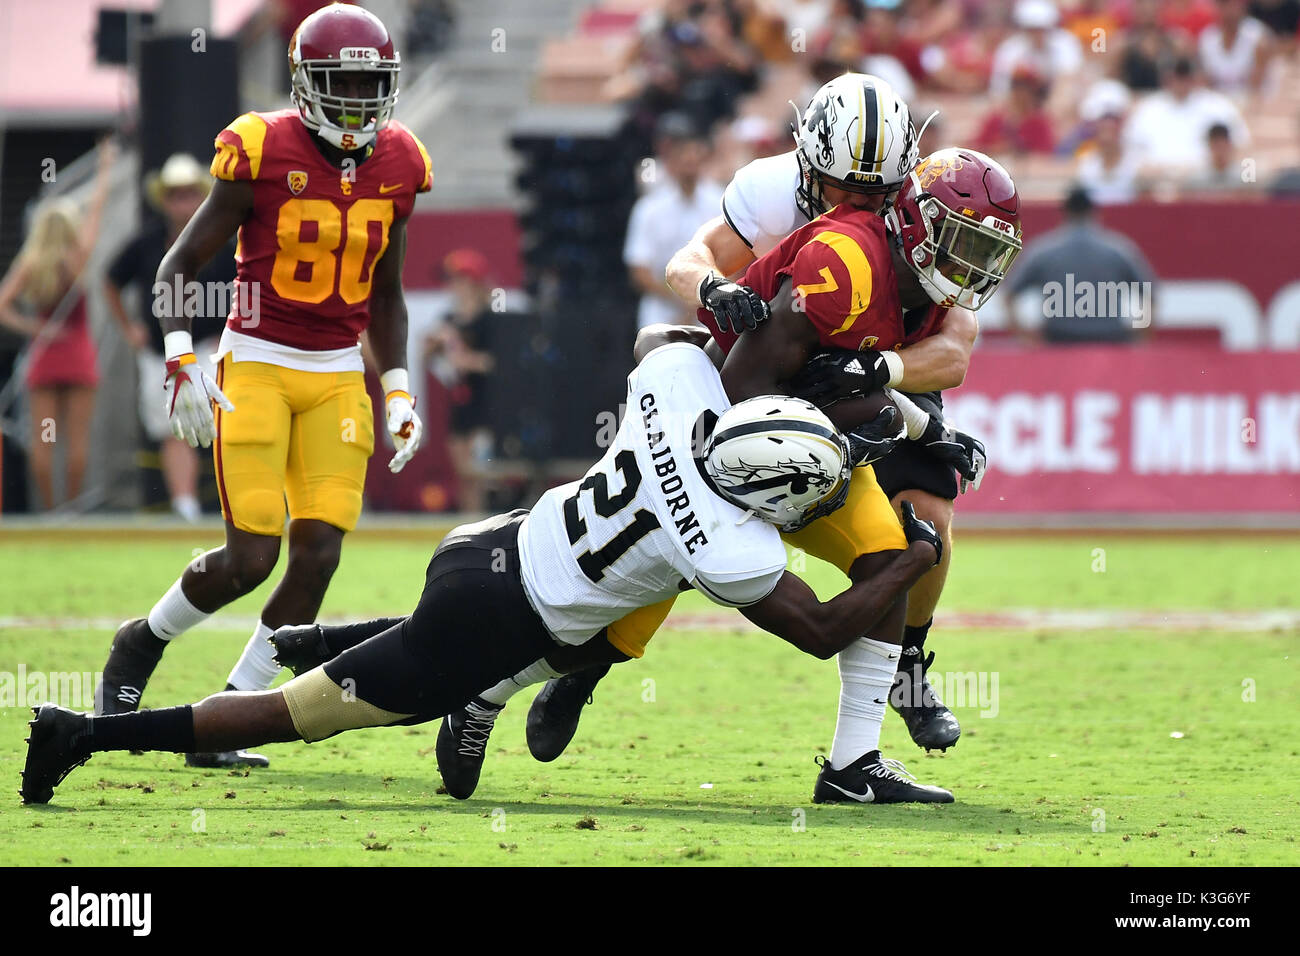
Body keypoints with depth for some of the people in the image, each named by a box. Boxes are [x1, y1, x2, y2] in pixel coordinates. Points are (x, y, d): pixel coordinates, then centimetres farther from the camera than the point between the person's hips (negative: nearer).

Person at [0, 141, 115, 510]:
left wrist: (33, 328, -6)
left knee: (42, 439, 2)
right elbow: (96, 210, 3)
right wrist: (105, 171, 13)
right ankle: (72, 504, 1)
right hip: (78, 355, -1)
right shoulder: (77, 259, -7)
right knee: (77, 438, 2)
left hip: (44, 356, 1)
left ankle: (48, 506, 1)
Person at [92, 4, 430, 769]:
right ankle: (142, 644, 18)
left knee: (319, 554, -9)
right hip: (256, 366, -5)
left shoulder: (396, 166, 5)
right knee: (252, 557, -12)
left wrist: (399, 392, 10)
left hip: (338, 376, 5)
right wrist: (182, 366, -15)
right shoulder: (262, 153, -11)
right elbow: (180, 264, -4)